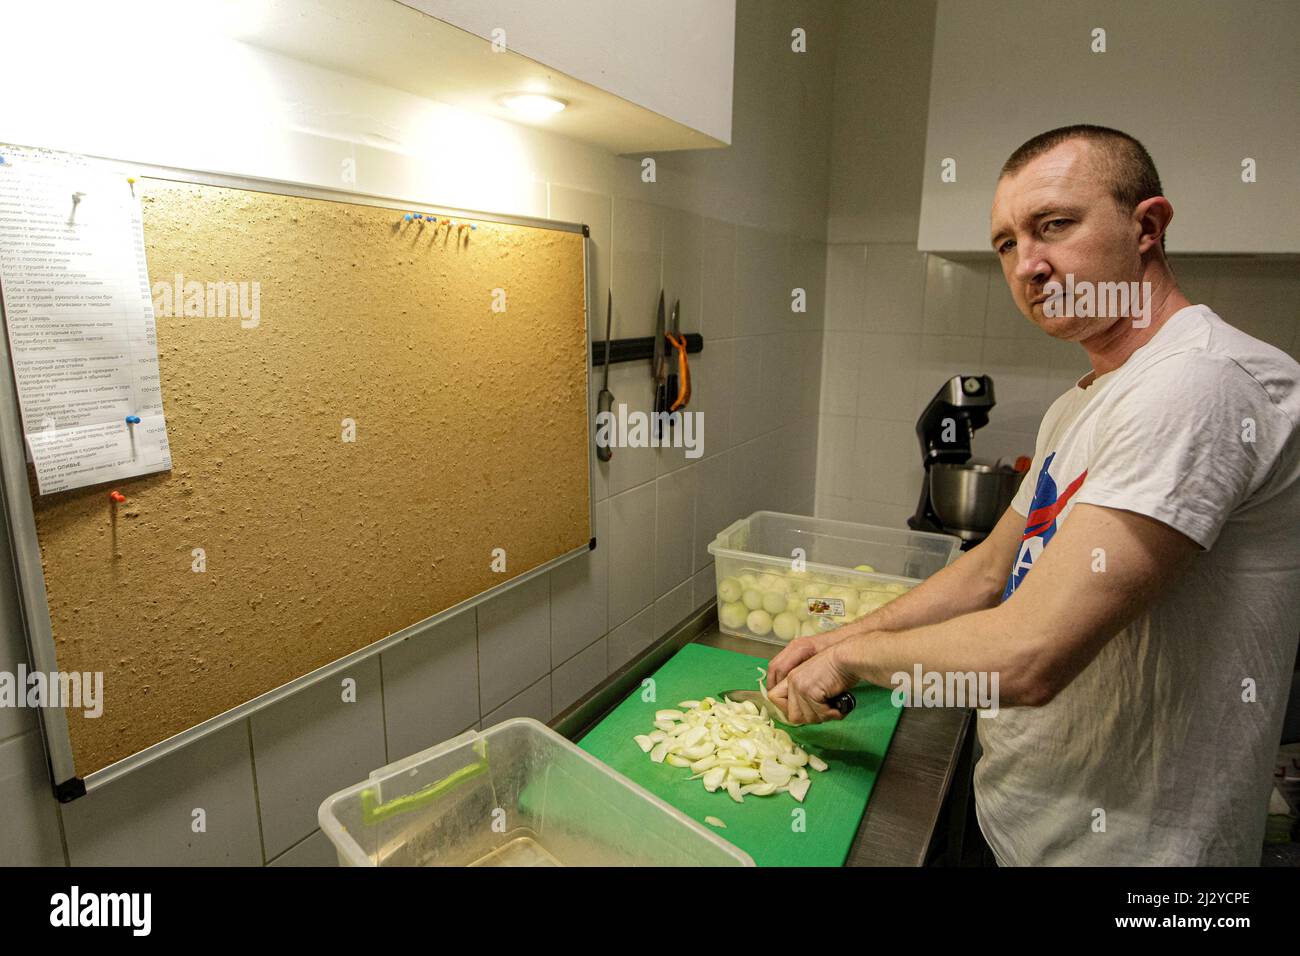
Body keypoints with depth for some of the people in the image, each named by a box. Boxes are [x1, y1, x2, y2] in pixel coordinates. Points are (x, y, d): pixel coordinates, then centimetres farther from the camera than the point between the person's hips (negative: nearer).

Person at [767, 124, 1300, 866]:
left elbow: (1027, 657, -32)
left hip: (1117, 840, -8)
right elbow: (991, 570, 12)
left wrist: (851, 654, -15)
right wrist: (843, 637, 4)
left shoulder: (1204, 382, -26)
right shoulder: (1079, 407, 7)